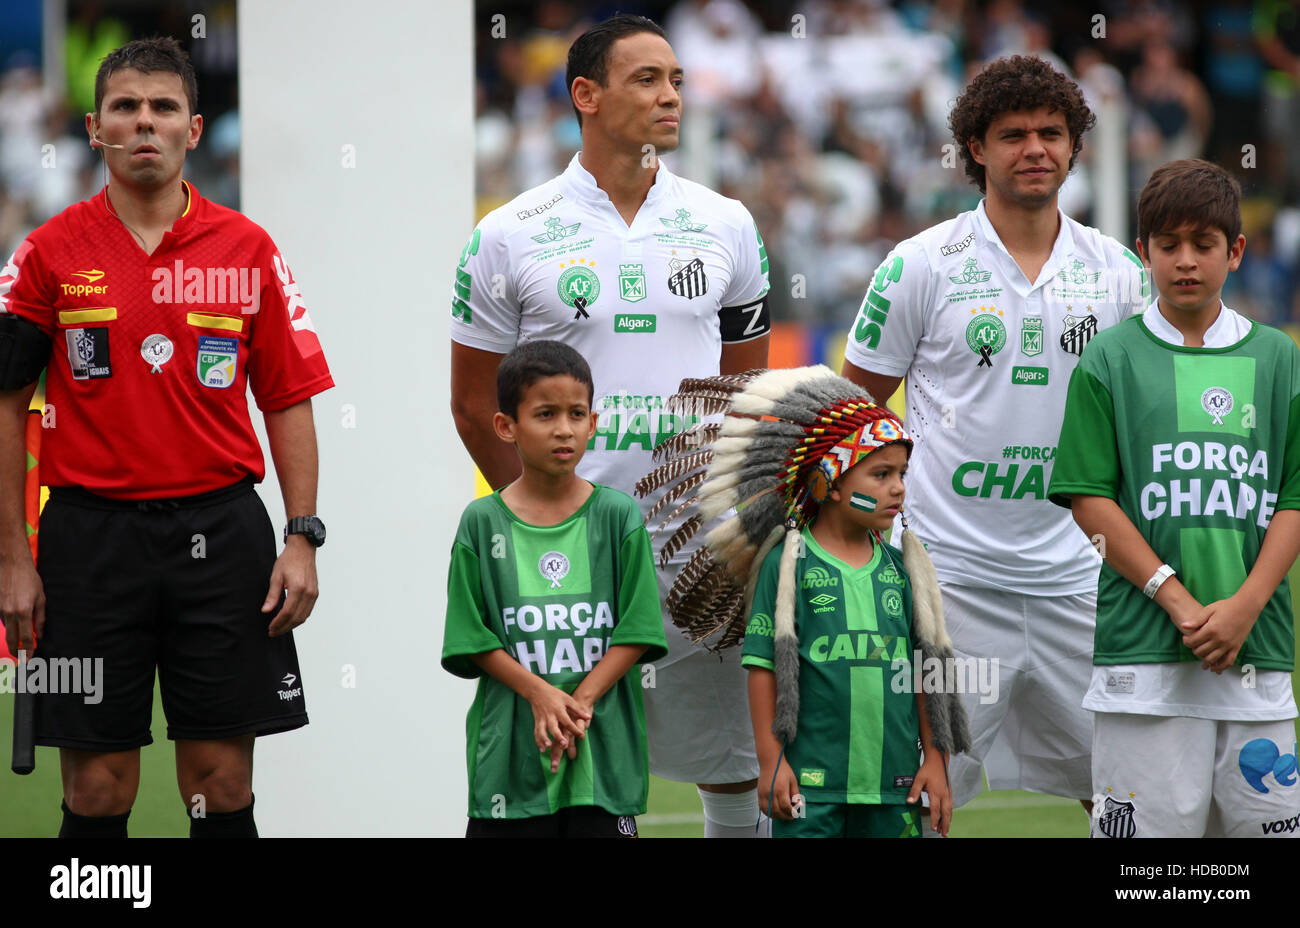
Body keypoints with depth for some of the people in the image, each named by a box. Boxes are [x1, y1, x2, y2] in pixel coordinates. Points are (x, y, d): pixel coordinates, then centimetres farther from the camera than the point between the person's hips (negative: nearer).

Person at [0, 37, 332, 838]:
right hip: (92, 527, -1)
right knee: (98, 787, 1)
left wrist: (303, 538, -3)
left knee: (222, 785, 1)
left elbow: (288, 401, 7)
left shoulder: (248, 251, 5)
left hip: (221, 528, 1)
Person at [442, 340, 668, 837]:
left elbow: (636, 633, 0)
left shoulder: (618, 517, 2)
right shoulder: (483, 523, 2)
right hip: (512, 749, 0)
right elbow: (472, 639, 0)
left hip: (602, 749, 0)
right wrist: (539, 694, -13)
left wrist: (579, 703, -11)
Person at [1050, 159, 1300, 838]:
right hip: (1143, 650, -3)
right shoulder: (1110, 360, 4)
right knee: (1151, 825, -7)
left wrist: (1245, 605, -8)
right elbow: (1089, 500, -1)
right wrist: (1178, 600, -11)